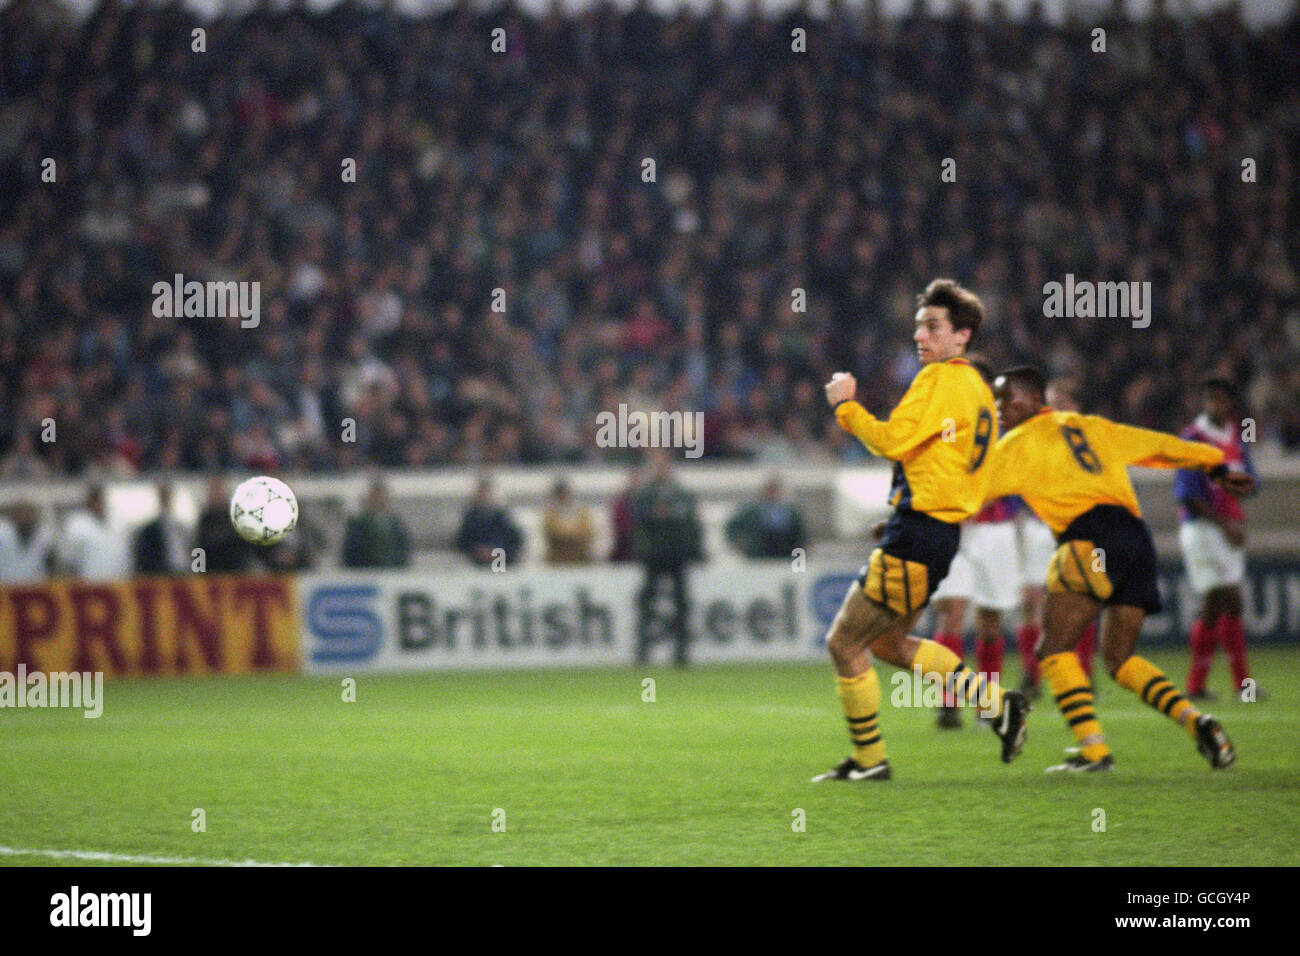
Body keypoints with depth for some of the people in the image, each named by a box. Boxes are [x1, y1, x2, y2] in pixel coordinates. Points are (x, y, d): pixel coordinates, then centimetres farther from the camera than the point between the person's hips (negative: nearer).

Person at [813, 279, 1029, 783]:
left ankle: (869, 759, 6)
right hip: (946, 529, 10)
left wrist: (845, 405, -6)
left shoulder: (940, 379, -13)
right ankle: (995, 701, 14)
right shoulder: (978, 390, 16)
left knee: (844, 644, -1)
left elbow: (891, 440, -20)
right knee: (888, 642, 20)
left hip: (915, 534, -10)